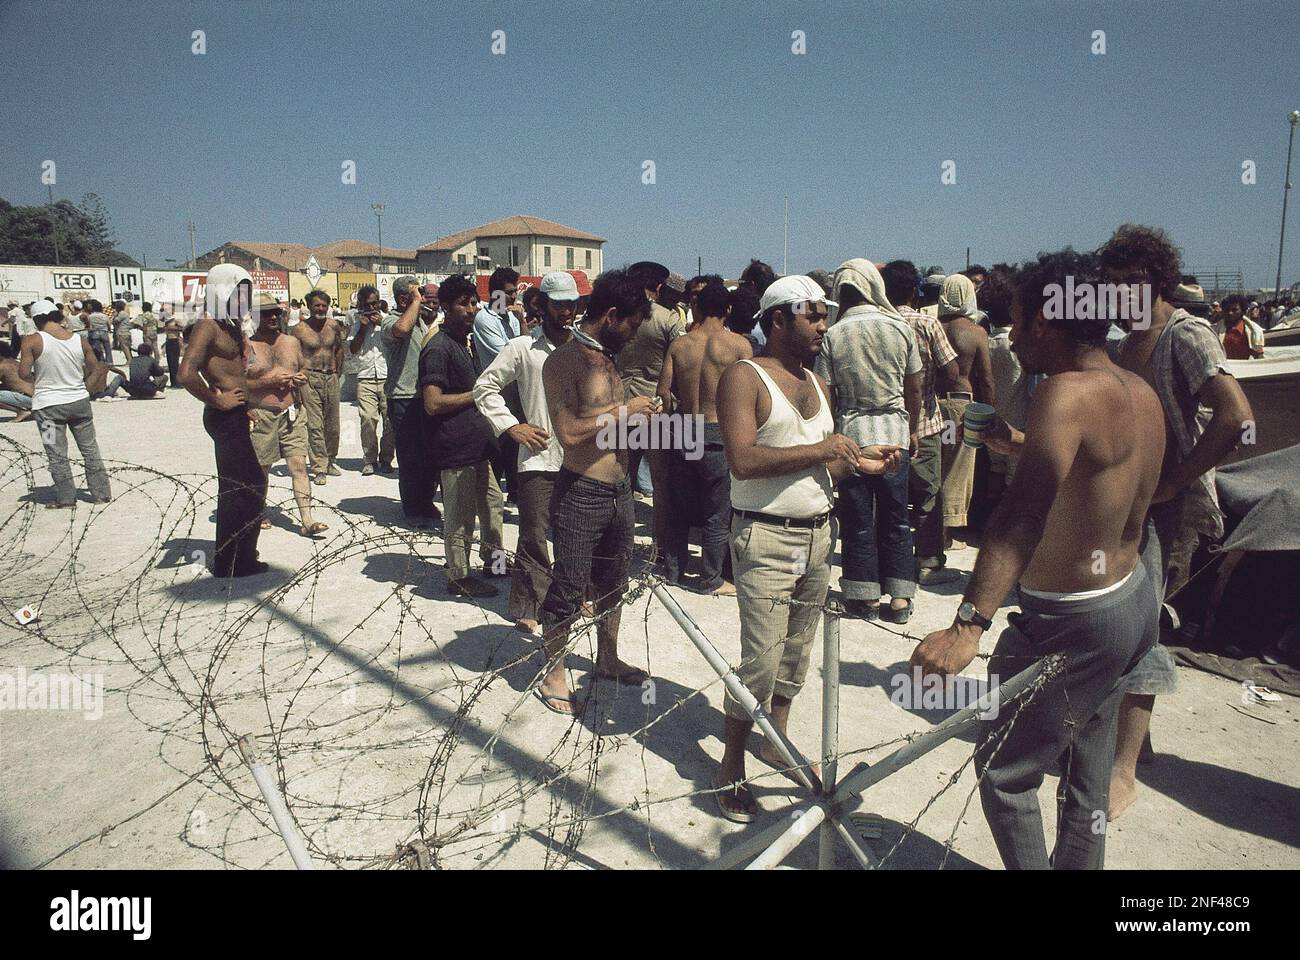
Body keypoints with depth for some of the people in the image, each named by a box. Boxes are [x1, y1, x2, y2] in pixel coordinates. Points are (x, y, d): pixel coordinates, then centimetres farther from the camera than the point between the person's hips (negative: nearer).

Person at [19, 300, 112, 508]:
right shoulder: (80, 340, -3)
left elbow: (23, 373, -13)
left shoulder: (32, 341, -13)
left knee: (57, 455, 8)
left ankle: (66, 498, 15)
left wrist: (38, 379, 7)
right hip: (79, 401, 3)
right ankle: (102, 493, 18)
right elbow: (93, 368, 8)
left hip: (48, 406, -3)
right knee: (90, 449, 14)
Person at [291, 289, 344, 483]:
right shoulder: (299, 329, -5)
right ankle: (319, 469, -4)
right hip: (310, 379, -4)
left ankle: (330, 461, 27)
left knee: (332, 424, 11)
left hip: (331, 378, 5)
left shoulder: (333, 325, 7)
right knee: (315, 425, -7)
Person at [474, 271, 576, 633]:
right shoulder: (523, 348, -2)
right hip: (539, 458, -3)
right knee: (534, 535, -1)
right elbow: (485, 387, 2)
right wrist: (511, 426, -6)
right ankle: (527, 607, 10)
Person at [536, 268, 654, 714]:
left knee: (613, 582, 21)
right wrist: (625, 410, -16)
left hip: (619, 488, 9)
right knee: (568, 589, 4)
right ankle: (554, 675, 21)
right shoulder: (563, 361, -15)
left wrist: (638, 414, 7)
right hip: (581, 492, -9)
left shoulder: (607, 357, 12)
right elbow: (570, 432, -24)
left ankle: (608, 660, 39)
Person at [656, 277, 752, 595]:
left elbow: (664, 391, -1)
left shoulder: (679, 344, 1)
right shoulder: (739, 344, -7)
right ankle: (712, 579, 16)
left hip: (683, 429, 4)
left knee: (679, 506, 17)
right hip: (718, 434, -3)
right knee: (717, 513, 8)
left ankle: (672, 570, 27)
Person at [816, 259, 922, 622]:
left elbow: (826, 395, -5)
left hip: (851, 433, -1)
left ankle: (865, 597, 14)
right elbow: (914, 387, 4)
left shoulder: (833, 335, -6)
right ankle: (900, 598, 12)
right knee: (895, 518, 10)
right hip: (894, 431, 1)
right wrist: (912, 429, 16)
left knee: (857, 519, 8)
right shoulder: (900, 328, -2)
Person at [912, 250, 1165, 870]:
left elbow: (1024, 515, -38)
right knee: (1088, 778, 24)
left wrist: (968, 624, -45)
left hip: (1074, 623, -10)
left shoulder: (1066, 393, -25)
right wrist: (1018, 444, 20)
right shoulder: (1141, 393, 4)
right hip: (1134, 601, 10)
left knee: (1003, 772, 6)